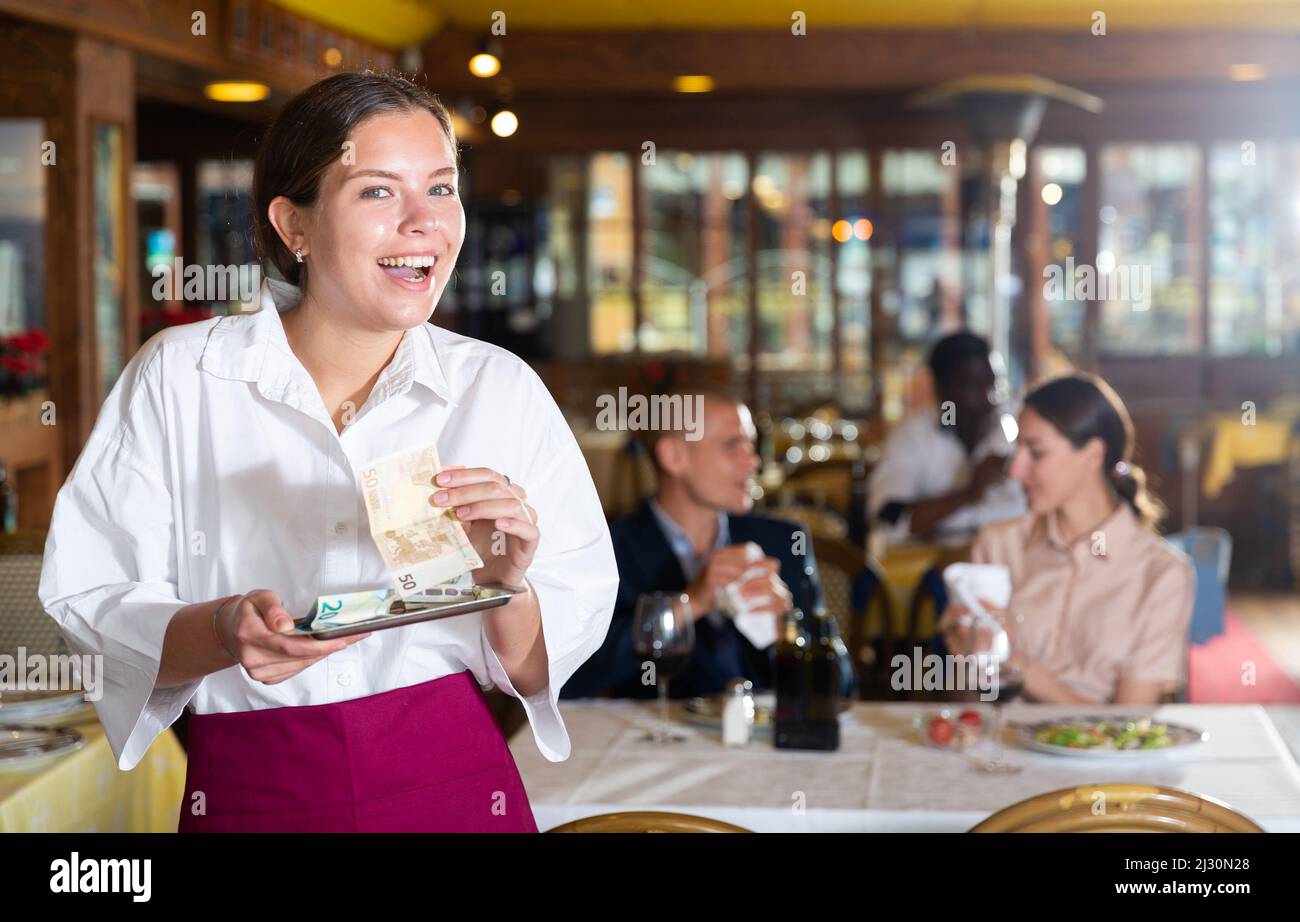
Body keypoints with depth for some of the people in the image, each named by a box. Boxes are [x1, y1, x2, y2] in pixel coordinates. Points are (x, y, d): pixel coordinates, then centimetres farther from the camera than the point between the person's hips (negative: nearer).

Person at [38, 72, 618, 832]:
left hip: (459, 792, 1)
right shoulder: (178, 377, -4)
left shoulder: (501, 389, 0)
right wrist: (224, 631, -23)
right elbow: (91, 601, -6)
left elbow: (543, 666, 1)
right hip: (248, 794, -1)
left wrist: (506, 588, -19)